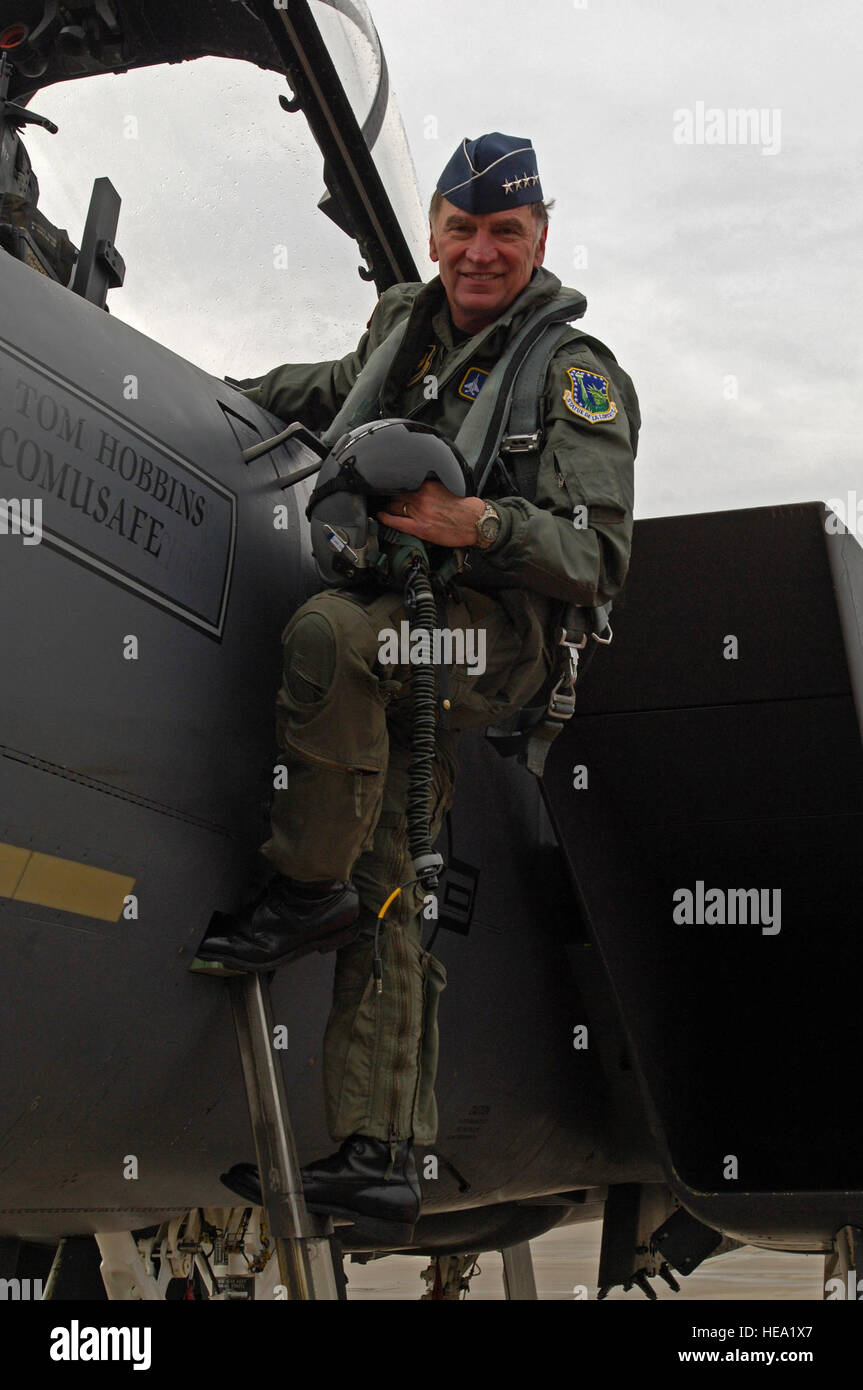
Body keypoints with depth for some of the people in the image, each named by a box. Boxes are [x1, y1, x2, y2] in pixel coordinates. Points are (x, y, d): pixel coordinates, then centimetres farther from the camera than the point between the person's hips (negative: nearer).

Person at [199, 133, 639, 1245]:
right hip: (403, 631, 6)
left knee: (330, 633, -36)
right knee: (389, 897, -3)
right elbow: (339, 388, 39)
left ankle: (307, 891, -19)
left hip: (497, 633, -6)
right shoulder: (403, 320, 15)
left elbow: (597, 560, -13)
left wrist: (479, 523, -28)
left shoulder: (577, 375, -4)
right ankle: (381, 1158, -3)